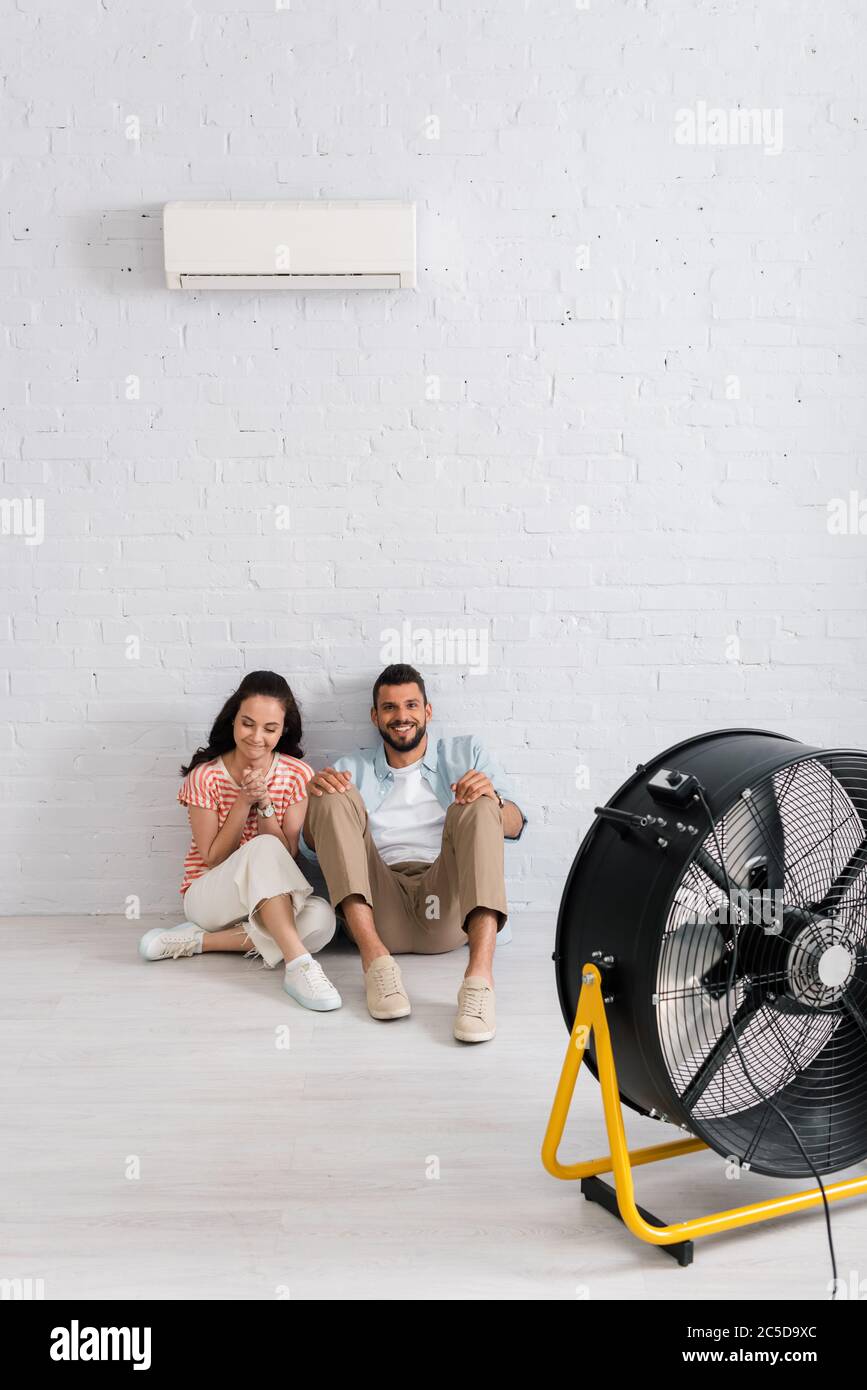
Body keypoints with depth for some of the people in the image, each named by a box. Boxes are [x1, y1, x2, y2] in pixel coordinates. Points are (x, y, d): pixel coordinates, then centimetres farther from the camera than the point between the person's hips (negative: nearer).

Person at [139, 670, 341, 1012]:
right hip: (209, 894, -3)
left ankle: (201, 940, -21)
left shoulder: (297, 775, -5)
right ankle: (298, 965, -41)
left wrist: (263, 803, -22)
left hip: (272, 901, 3)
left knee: (321, 919, -33)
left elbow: (288, 857, -7)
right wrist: (243, 801, -21)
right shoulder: (205, 776, -9)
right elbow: (213, 858, -9)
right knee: (263, 847, -36)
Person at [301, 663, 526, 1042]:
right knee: (336, 797, -15)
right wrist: (316, 797, -9)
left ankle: (479, 978, -44)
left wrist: (493, 798, -15)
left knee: (478, 806, -24)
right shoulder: (352, 769, 23)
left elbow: (514, 826, 9)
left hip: (448, 910, -1)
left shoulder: (465, 753, 21)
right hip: (379, 906, 1)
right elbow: (313, 848, 12)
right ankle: (375, 958, -34)